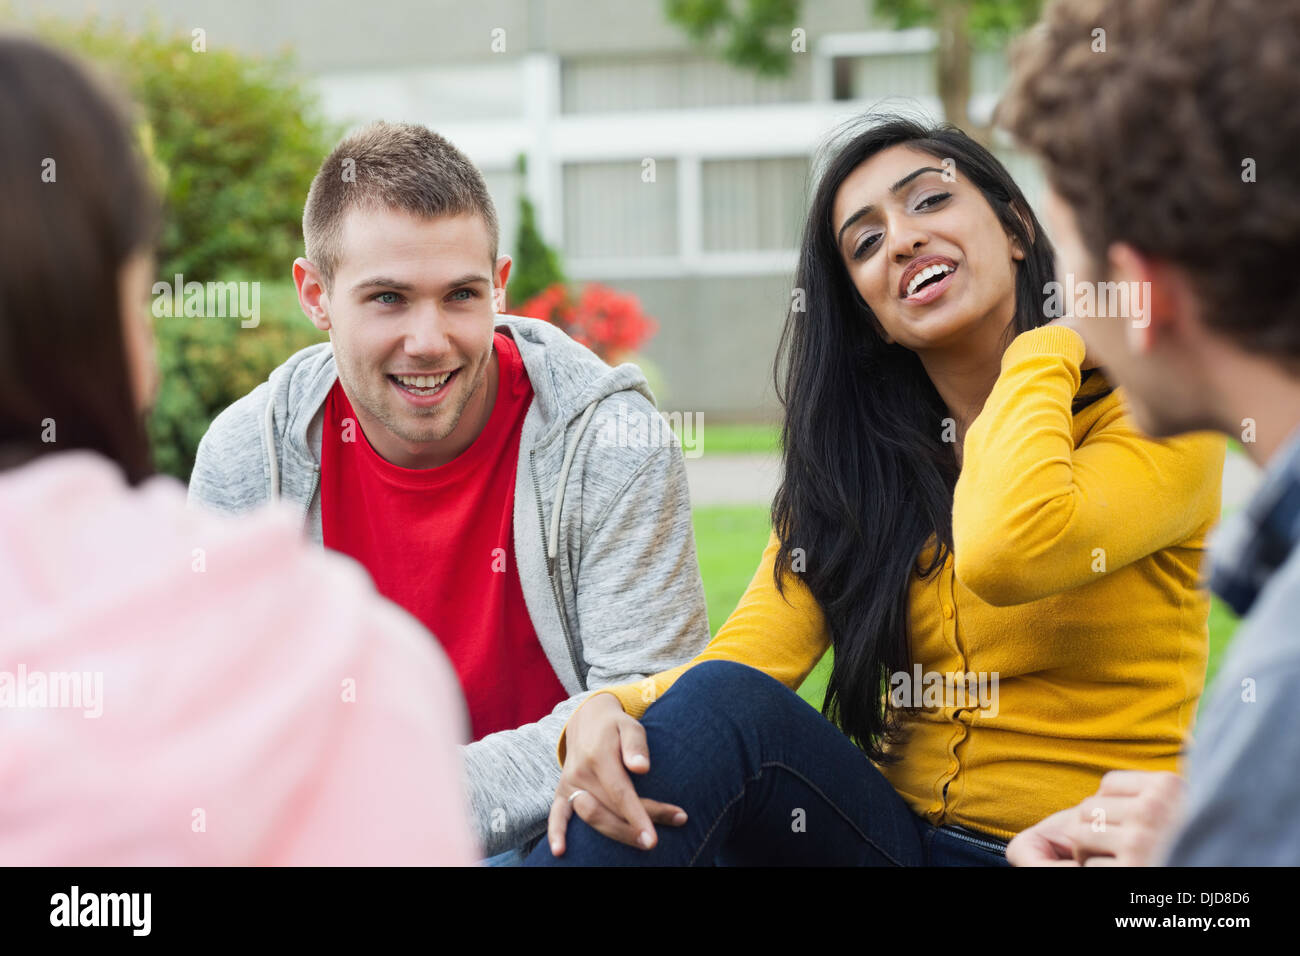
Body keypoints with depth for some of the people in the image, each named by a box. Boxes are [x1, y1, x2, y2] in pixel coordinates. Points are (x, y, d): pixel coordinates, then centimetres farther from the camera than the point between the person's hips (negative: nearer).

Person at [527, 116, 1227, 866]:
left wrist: (1046, 348, -11)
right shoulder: (854, 463, 10)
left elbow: (1007, 555, -28)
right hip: (905, 832, 5)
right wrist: (611, 711, -25)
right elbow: (747, 656, -3)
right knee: (719, 706, -25)